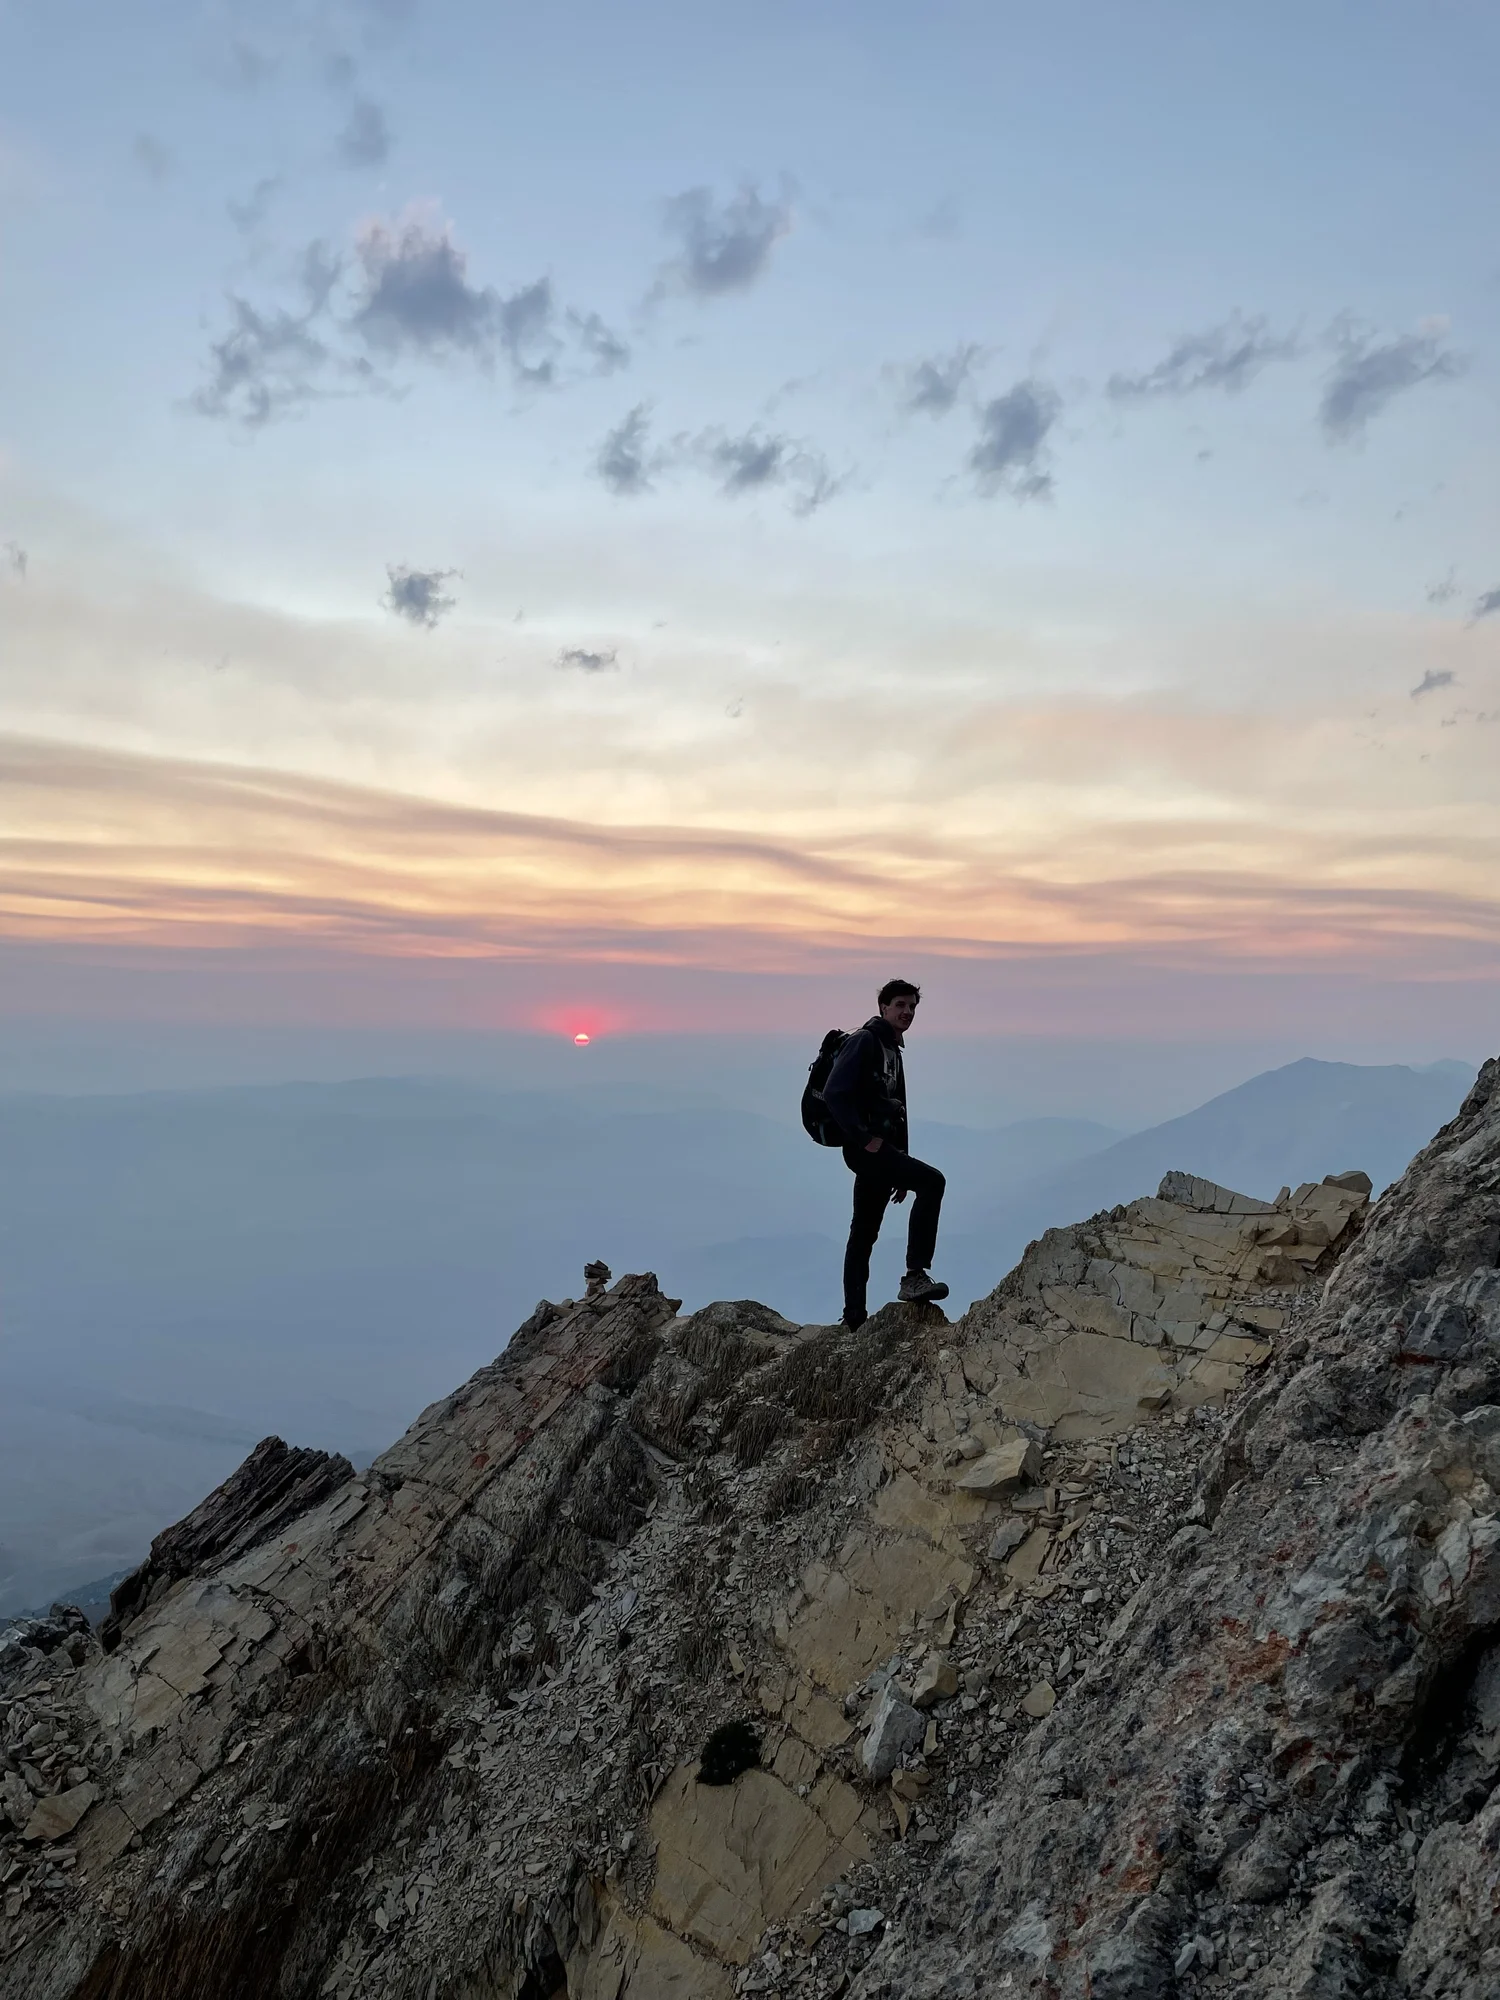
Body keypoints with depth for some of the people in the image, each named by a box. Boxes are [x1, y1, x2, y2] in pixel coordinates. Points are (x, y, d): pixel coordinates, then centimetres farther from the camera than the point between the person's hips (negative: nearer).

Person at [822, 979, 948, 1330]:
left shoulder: (893, 1050, 22)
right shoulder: (864, 1041, -8)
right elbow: (834, 1093, -20)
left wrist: (902, 1168, 21)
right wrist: (864, 1138, -21)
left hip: (880, 1147, 10)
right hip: (865, 1146, -10)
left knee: (864, 1233, 11)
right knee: (932, 1181, -23)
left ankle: (854, 1317, 17)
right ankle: (915, 1276, -22)